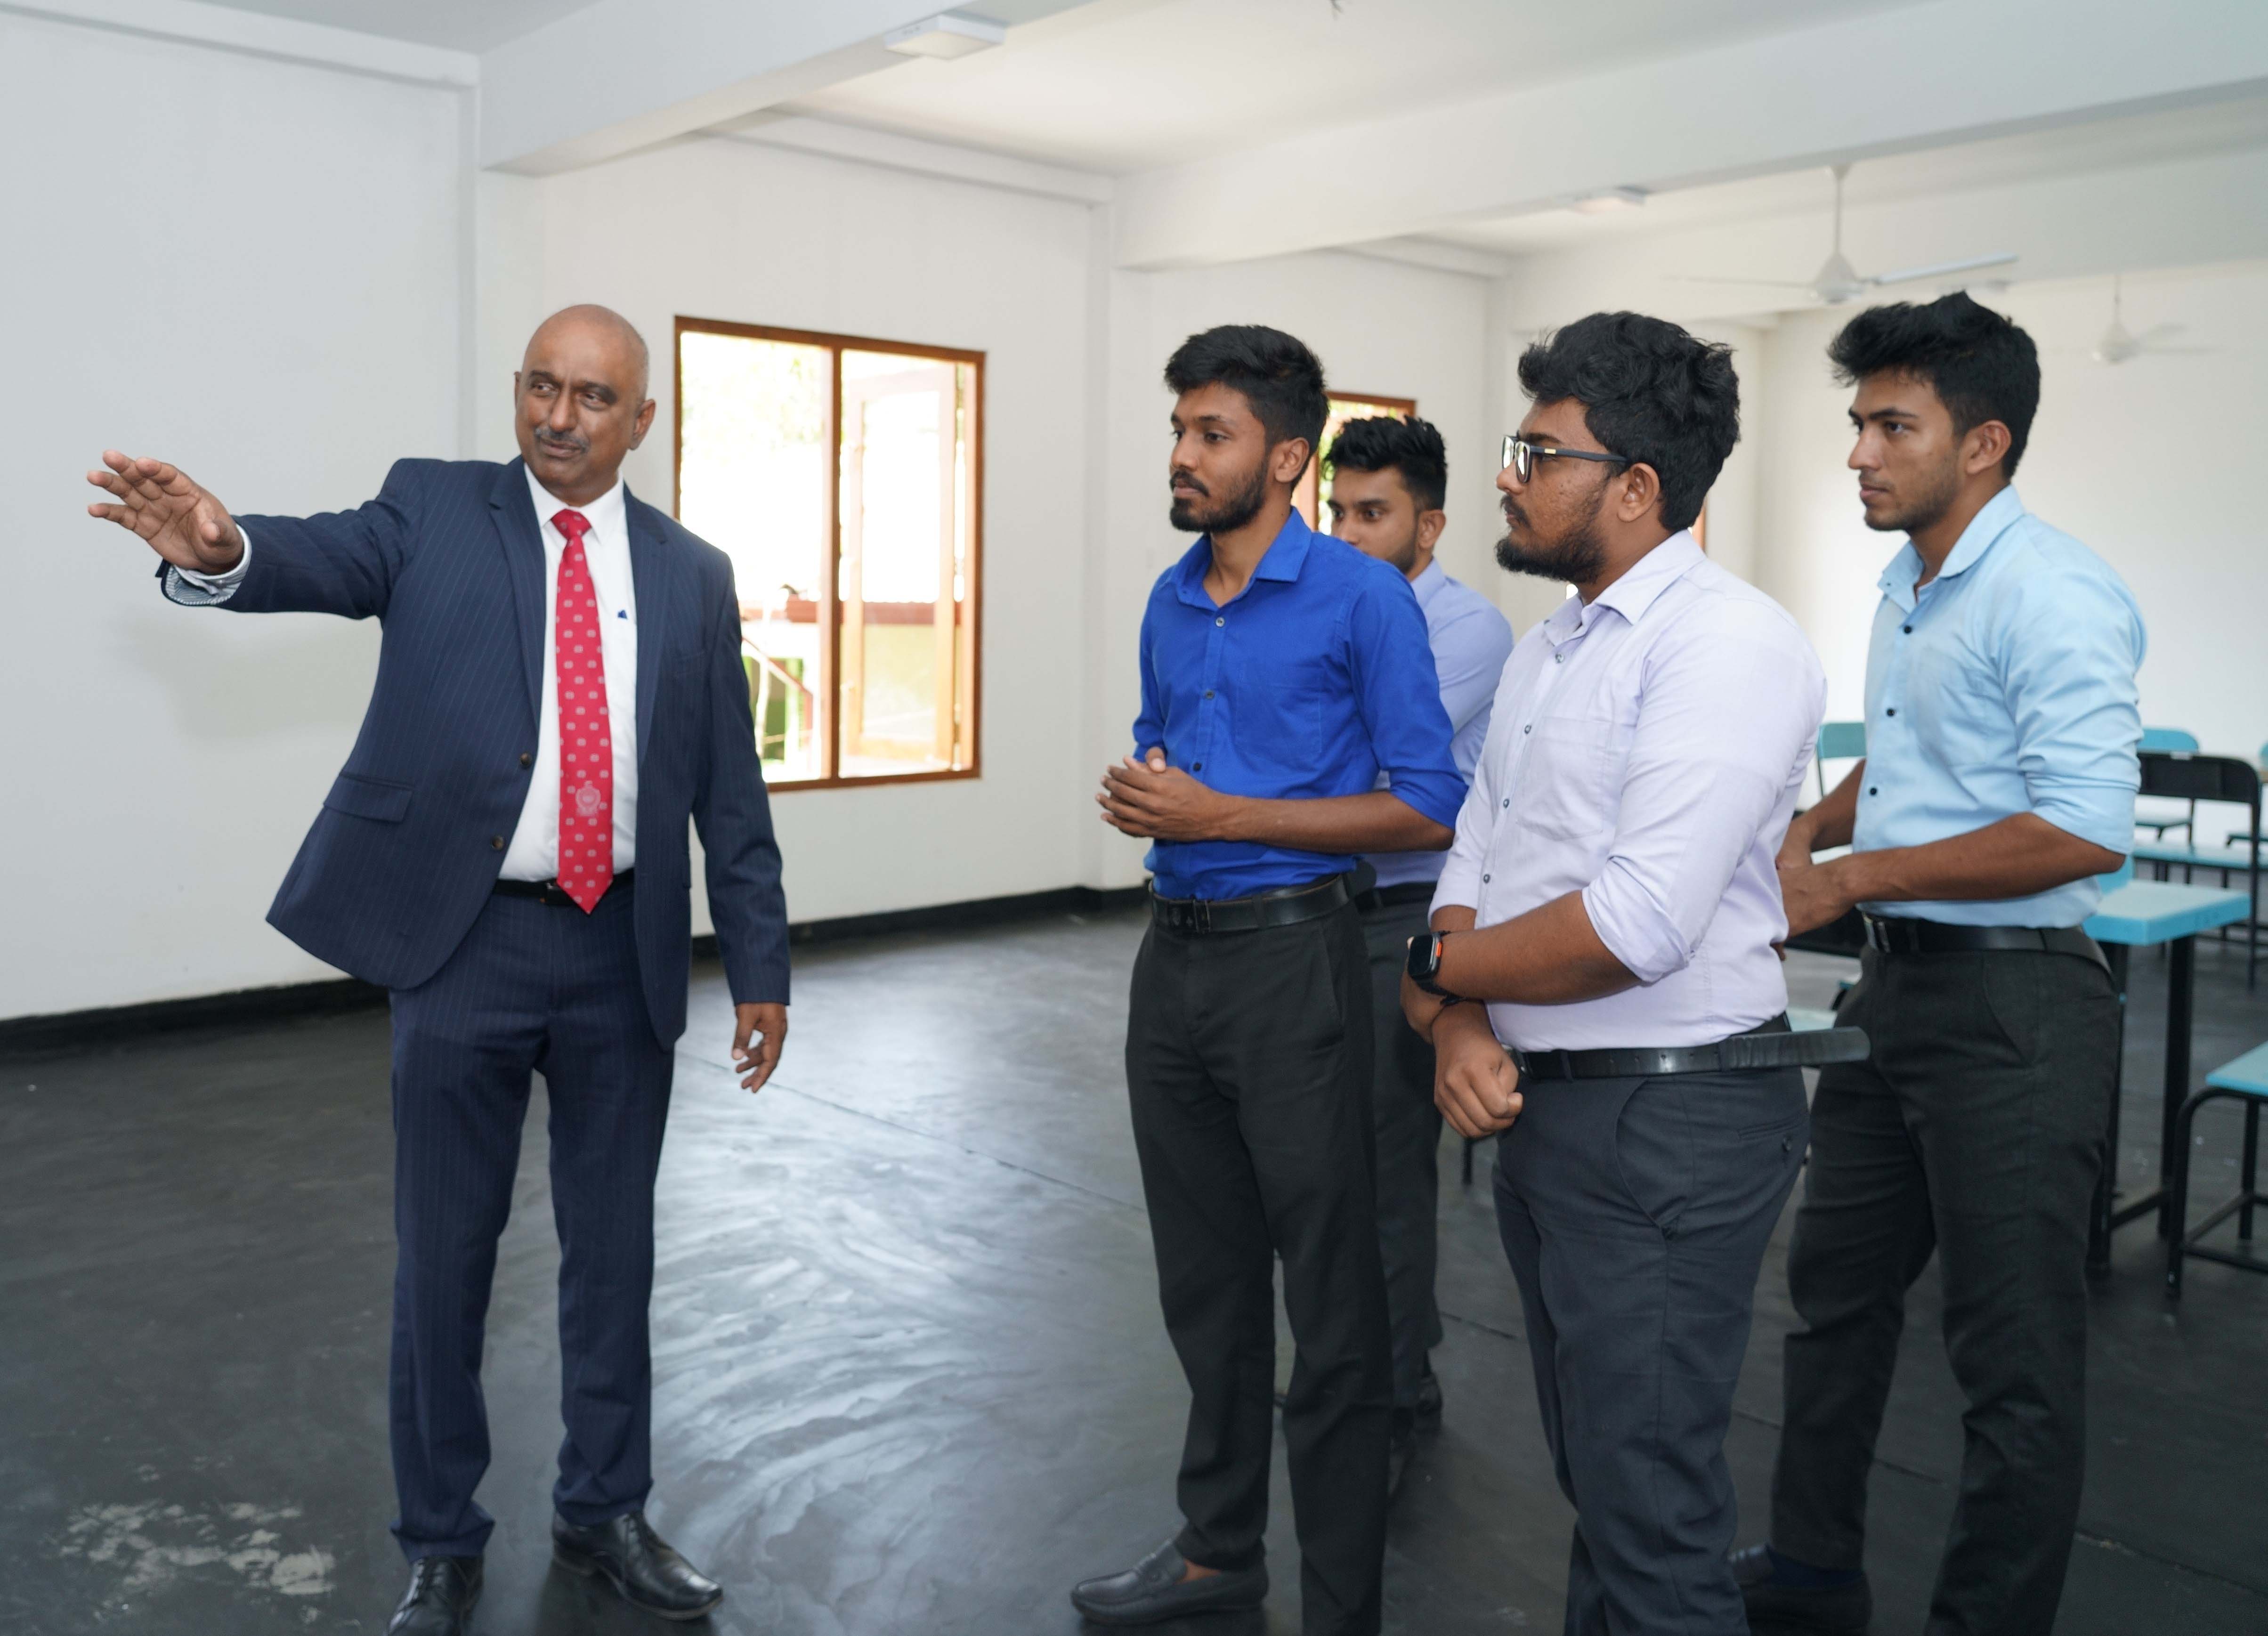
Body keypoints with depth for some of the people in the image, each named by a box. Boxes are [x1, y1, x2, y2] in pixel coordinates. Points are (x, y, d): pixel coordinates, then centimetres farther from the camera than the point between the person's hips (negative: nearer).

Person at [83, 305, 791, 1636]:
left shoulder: (692, 573, 7)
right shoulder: (436, 509, 1)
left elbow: (731, 788, 7)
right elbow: (331, 558, -20)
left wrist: (760, 966, 5)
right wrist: (224, 550, -43)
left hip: (623, 952, 2)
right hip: (466, 941, -2)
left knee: (614, 1249, 13)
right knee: (445, 1255, 8)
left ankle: (605, 1512, 32)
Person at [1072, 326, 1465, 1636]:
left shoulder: (1362, 597, -9)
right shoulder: (1169, 602, 11)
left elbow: (1430, 811, -13)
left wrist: (1219, 816, -16)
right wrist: (1138, 800, -1)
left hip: (1290, 955, -7)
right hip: (1174, 952, 7)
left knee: (1332, 1306, 1)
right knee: (1205, 1281, 18)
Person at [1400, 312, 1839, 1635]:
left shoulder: (1727, 643, -17)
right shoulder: (1550, 647, 12)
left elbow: (1637, 926, -27)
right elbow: (1475, 858, 10)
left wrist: (1438, 967, -12)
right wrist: (1460, 1027, -8)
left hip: (1668, 1121, -9)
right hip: (1540, 1104, 9)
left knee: (1650, 1508, 3)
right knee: (1591, 1466, 23)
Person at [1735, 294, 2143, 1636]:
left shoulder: (2051, 594, -17)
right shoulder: (1910, 584, 12)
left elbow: (2087, 830, -25)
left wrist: (1848, 878, -20)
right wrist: (1812, 824, 8)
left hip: (2011, 1001, -10)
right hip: (1898, 980, 10)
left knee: (2016, 1352, 5)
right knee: (1837, 1288, 19)